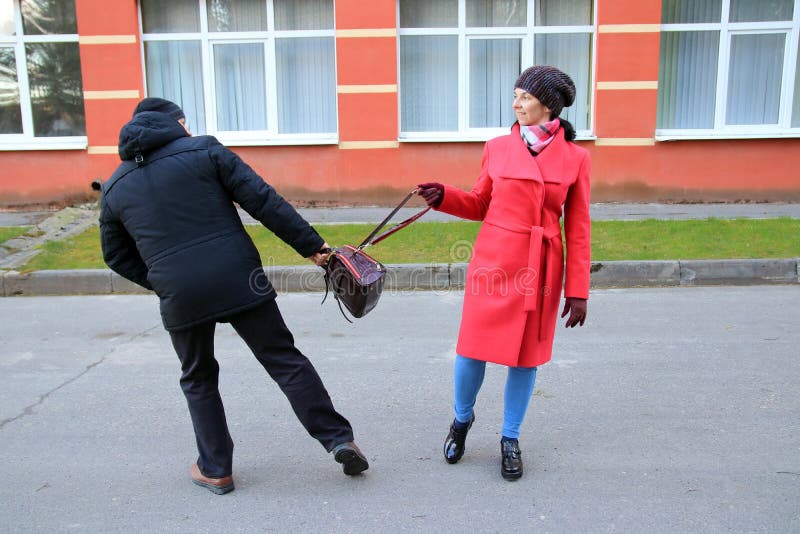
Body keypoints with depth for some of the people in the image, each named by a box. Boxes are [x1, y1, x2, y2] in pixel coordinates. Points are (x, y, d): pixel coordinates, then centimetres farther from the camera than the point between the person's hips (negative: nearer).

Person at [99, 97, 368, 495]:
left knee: (198, 379, 21)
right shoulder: (202, 149, 2)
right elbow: (263, 201, -5)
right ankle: (338, 438, 10)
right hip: (238, 281, -2)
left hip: (179, 297, 2)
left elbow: (116, 256, 22)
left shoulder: (114, 189, 14)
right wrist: (311, 245, -3)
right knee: (285, 360, 8)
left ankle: (215, 469, 26)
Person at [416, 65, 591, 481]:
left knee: (527, 356, 9)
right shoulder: (498, 148, 2)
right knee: (473, 348, 4)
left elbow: (578, 230, 0)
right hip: (493, 263, 1)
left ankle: (510, 439, 29)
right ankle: (462, 419, 33)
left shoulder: (575, 158, -1)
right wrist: (444, 197, -7)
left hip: (540, 271, 0)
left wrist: (578, 291, -2)